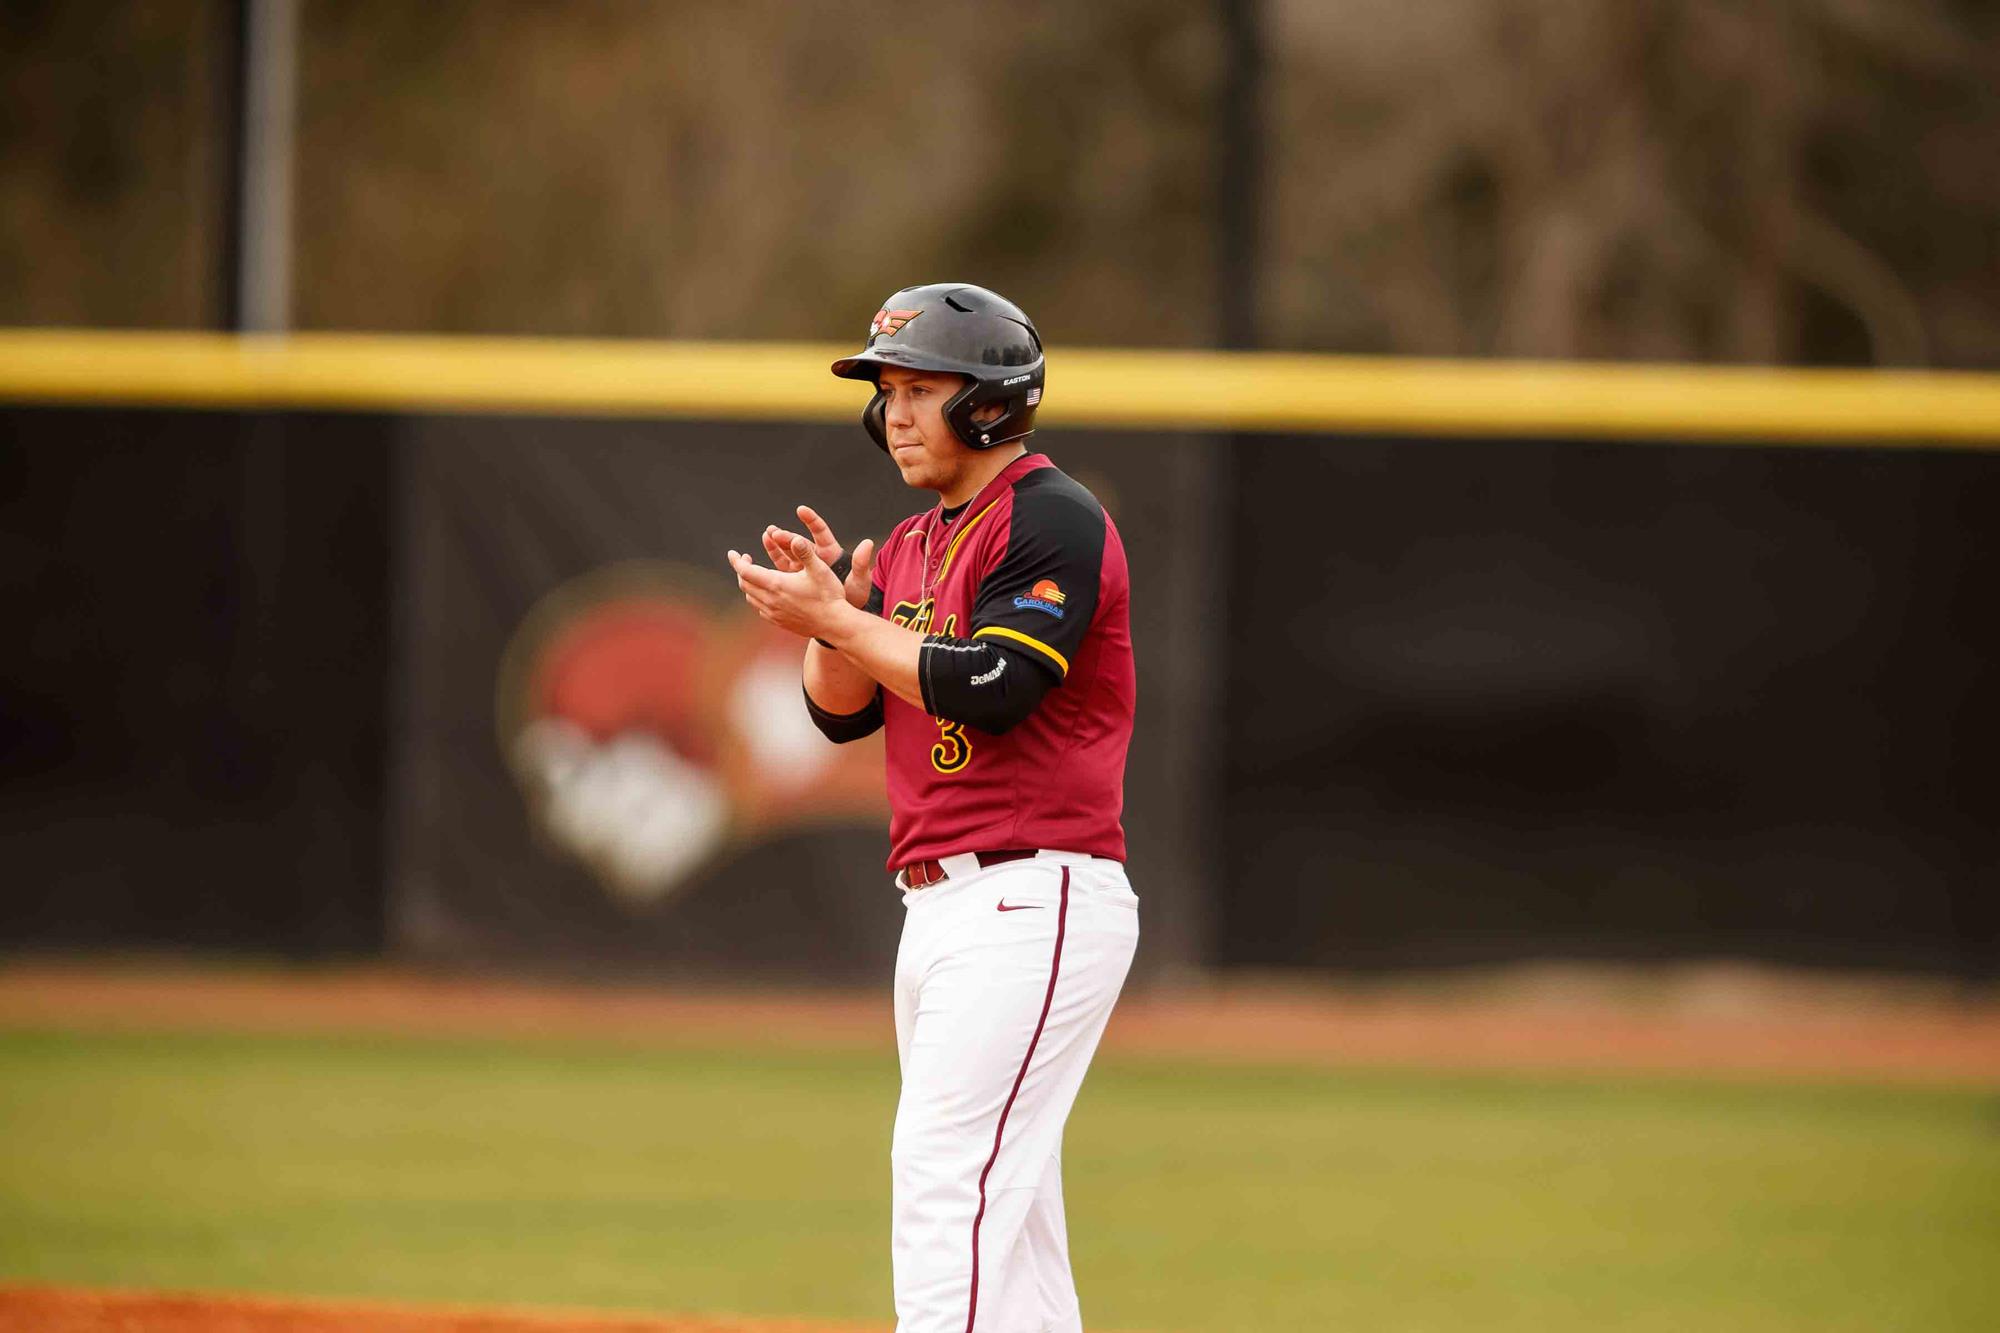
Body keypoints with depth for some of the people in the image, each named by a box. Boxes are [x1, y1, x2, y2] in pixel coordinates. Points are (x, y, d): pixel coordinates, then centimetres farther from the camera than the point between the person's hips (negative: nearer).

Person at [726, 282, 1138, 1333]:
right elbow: (843, 714, 15)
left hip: (1035, 901, -10)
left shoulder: (1054, 521, -9)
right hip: (941, 908, 10)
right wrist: (827, 606, -3)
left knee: (945, 1173, -18)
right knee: (1002, 1209, 9)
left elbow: (993, 689, -20)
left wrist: (837, 619, -14)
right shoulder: (910, 548, 19)